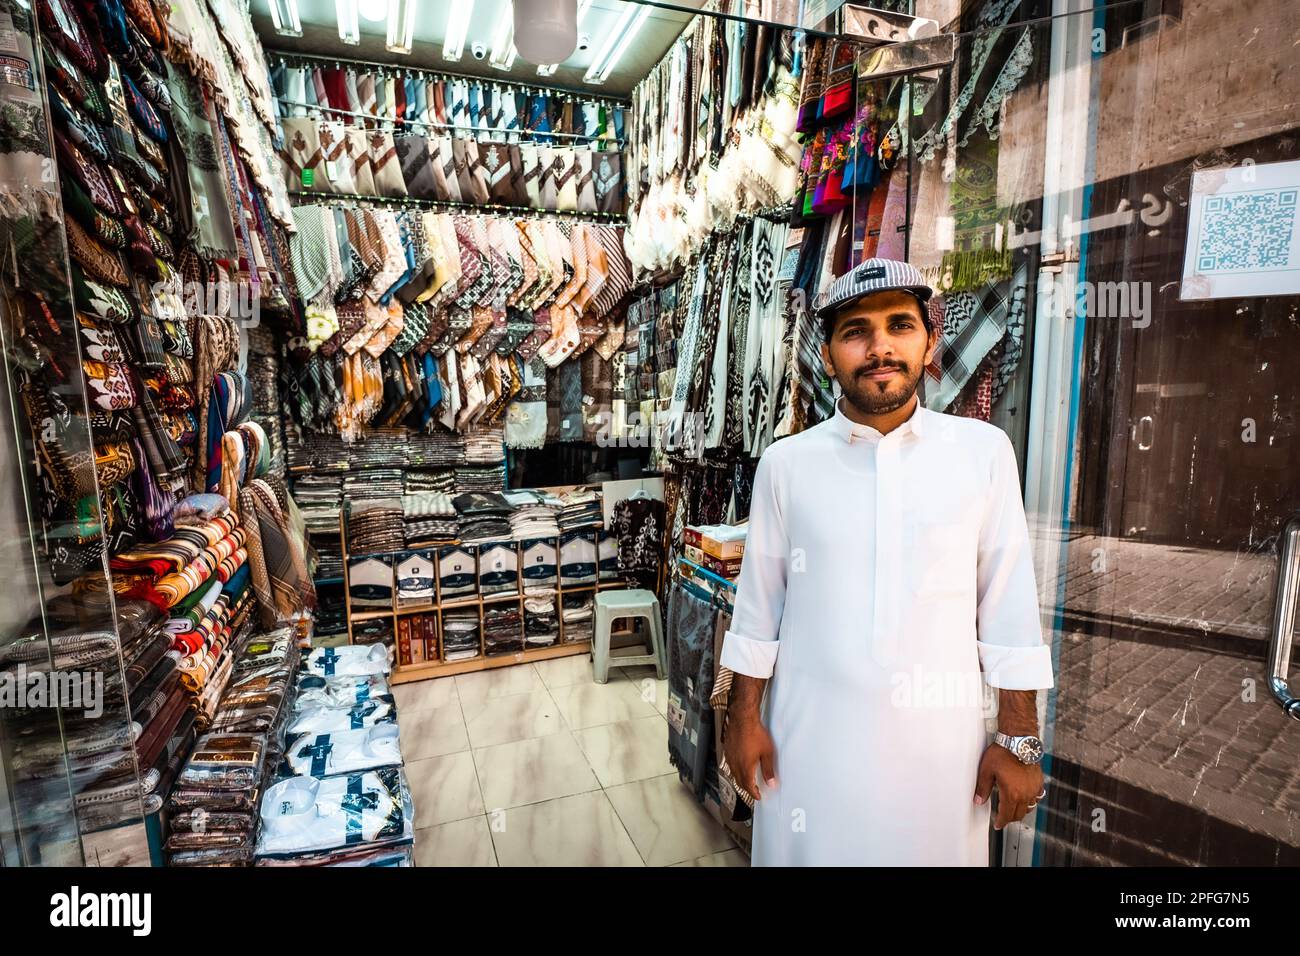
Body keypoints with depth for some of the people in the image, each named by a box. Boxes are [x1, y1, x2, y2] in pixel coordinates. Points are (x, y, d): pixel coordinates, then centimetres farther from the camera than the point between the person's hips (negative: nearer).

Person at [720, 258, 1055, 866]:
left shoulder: (984, 451, -4)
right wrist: (745, 715, 2)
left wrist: (1019, 739, 0)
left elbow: (1009, 605, -1)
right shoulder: (786, 463, -4)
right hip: (810, 737, 0)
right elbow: (758, 600, 1)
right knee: (809, 851, 15)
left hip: (941, 739, 0)